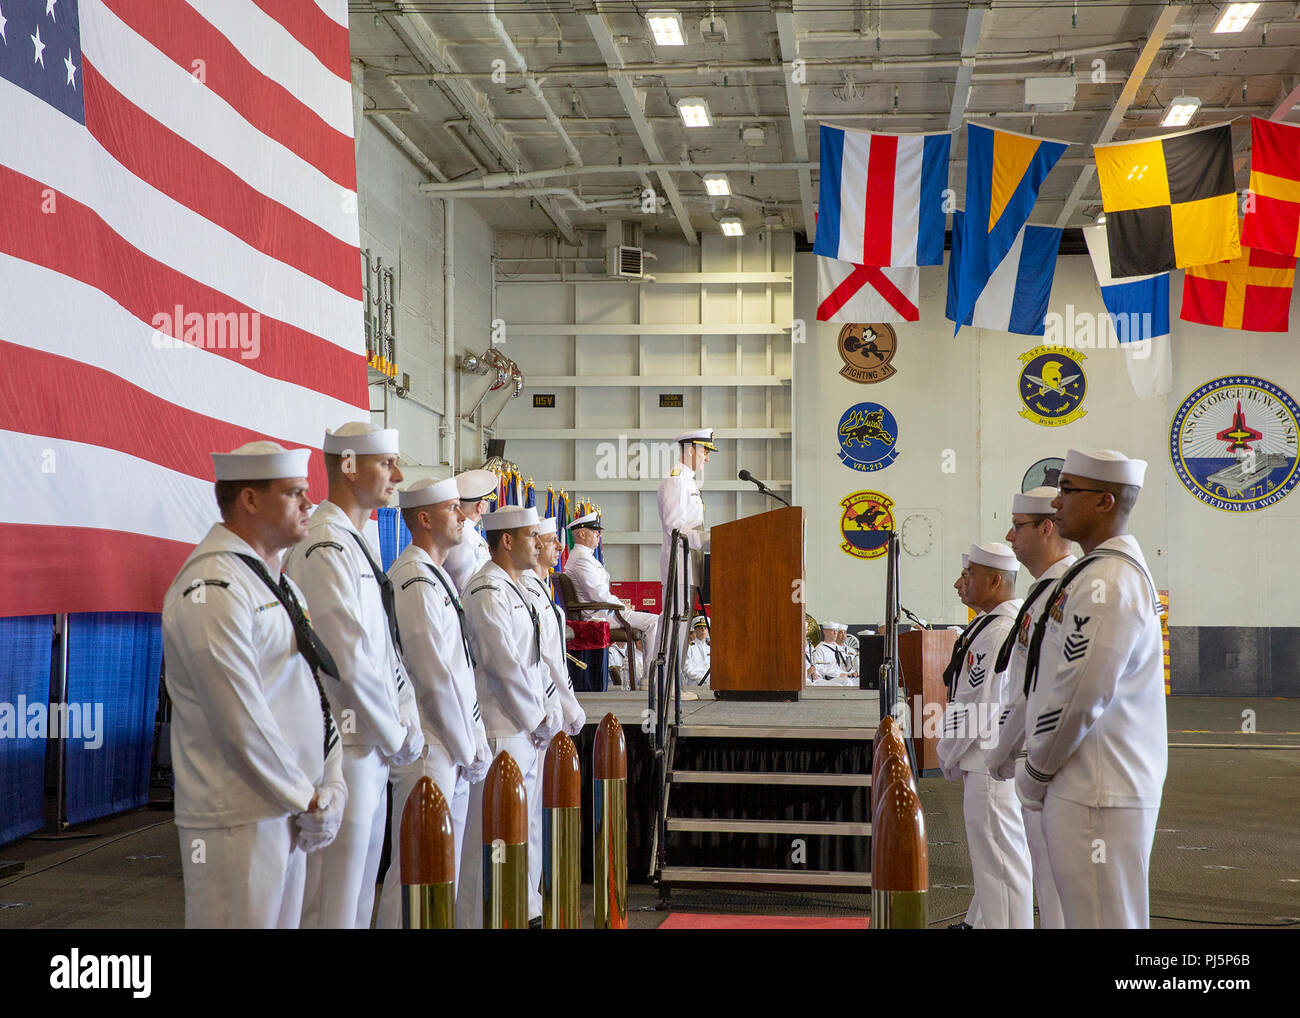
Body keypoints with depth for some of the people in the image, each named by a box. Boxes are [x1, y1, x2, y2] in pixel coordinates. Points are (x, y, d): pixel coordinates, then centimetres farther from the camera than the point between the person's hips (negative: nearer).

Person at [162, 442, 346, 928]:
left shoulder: (279, 582, 15)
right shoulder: (213, 588, -16)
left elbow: (317, 687, 16)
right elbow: (242, 721, -20)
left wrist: (331, 787, 4)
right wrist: (308, 802, -12)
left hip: (289, 813, 9)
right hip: (238, 819, -9)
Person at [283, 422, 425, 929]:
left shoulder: (356, 545, 16)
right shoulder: (324, 549, -16)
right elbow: (351, 659, -21)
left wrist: (407, 721, 8)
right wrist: (394, 736, -11)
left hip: (375, 746, 10)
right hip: (346, 748, -10)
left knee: (359, 897, 16)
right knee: (333, 905, -4)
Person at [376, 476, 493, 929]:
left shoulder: (436, 576, 17)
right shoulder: (415, 581, -16)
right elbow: (435, 677, -18)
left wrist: (474, 741, 15)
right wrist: (470, 749, -11)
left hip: (453, 747, 10)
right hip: (429, 748, -10)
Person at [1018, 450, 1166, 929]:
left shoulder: (1106, 582, -17)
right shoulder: (1104, 572, 17)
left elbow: (1082, 694, -21)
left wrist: (1035, 774, -10)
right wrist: (1037, 768, 18)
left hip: (1098, 795, -11)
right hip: (1086, 788, 11)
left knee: (1102, 919, -5)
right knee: (1085, 913, 16)